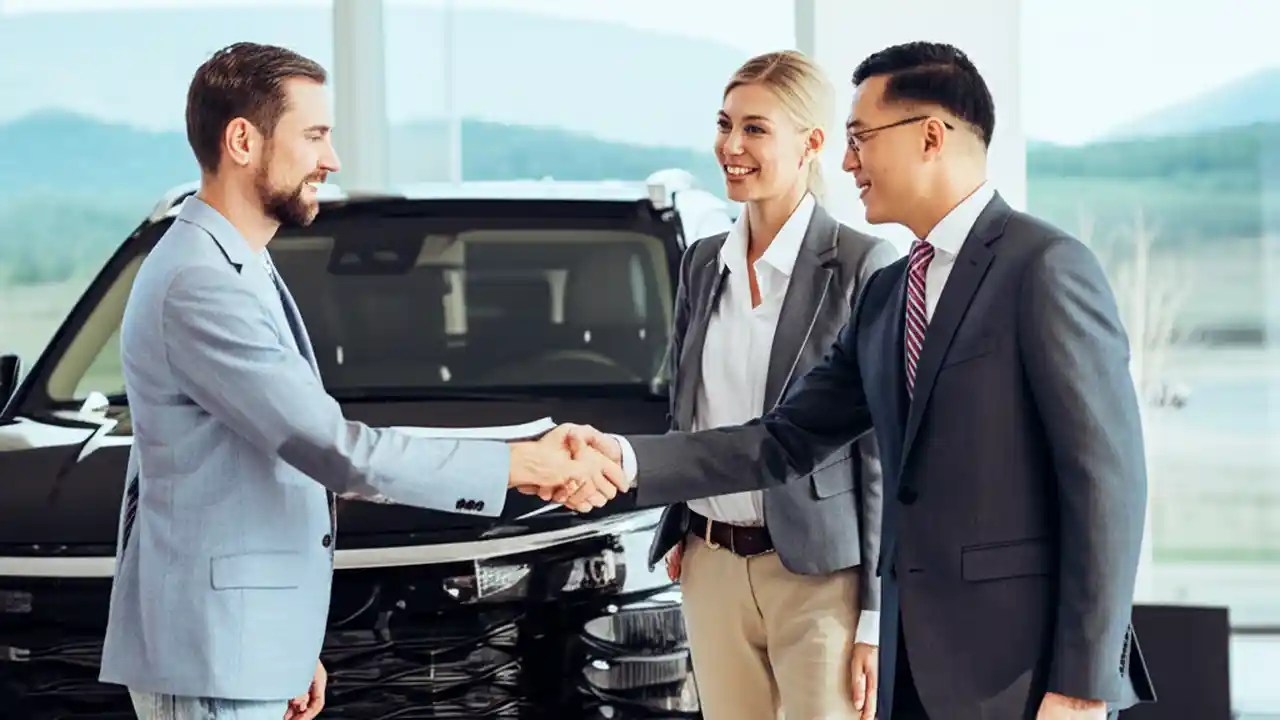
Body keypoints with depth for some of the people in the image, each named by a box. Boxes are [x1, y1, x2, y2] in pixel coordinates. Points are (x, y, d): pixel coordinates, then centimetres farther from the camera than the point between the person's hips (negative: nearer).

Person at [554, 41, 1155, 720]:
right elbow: (786, 441, 10)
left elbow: (1107, 479, -13)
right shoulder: (885, 295, 15)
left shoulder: (1047, 267, -9)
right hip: (916, 665, 8)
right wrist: (628, 459, -4)